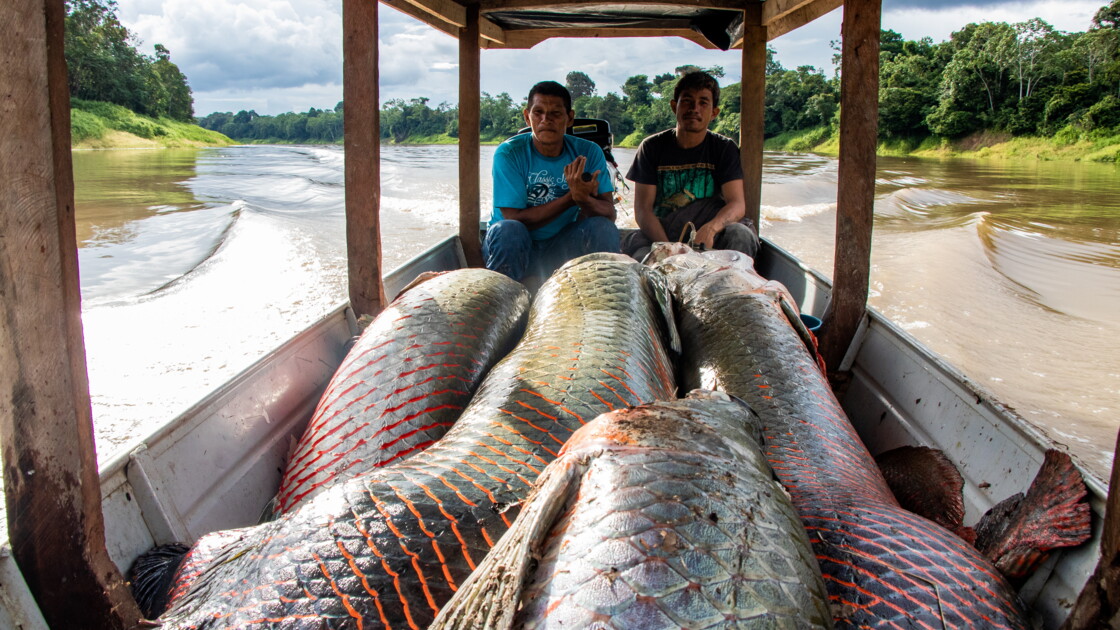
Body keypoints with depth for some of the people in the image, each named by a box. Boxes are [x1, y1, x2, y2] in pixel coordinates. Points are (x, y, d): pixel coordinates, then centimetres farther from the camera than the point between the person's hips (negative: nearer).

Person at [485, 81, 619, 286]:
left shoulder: (589, 153, -4)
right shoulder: (509, 153, -12)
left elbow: (609, 214, -11)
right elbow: (515, 219, -19)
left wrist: (585, 199, -34)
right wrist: (571, 198, -26)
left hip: (561, 248, 2)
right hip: (516, 248, -2)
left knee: (603, 228, -23)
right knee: (507, 230, -34)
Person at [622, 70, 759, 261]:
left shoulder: (725, 149, 3)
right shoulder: (652, 148, 2)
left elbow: (737, 204, -9)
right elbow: (643, 209, -5)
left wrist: (711, 228, -34)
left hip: (710, 240, 1)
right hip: (660, 236, -1)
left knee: (739, 233, -32)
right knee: (633, 239, -34)